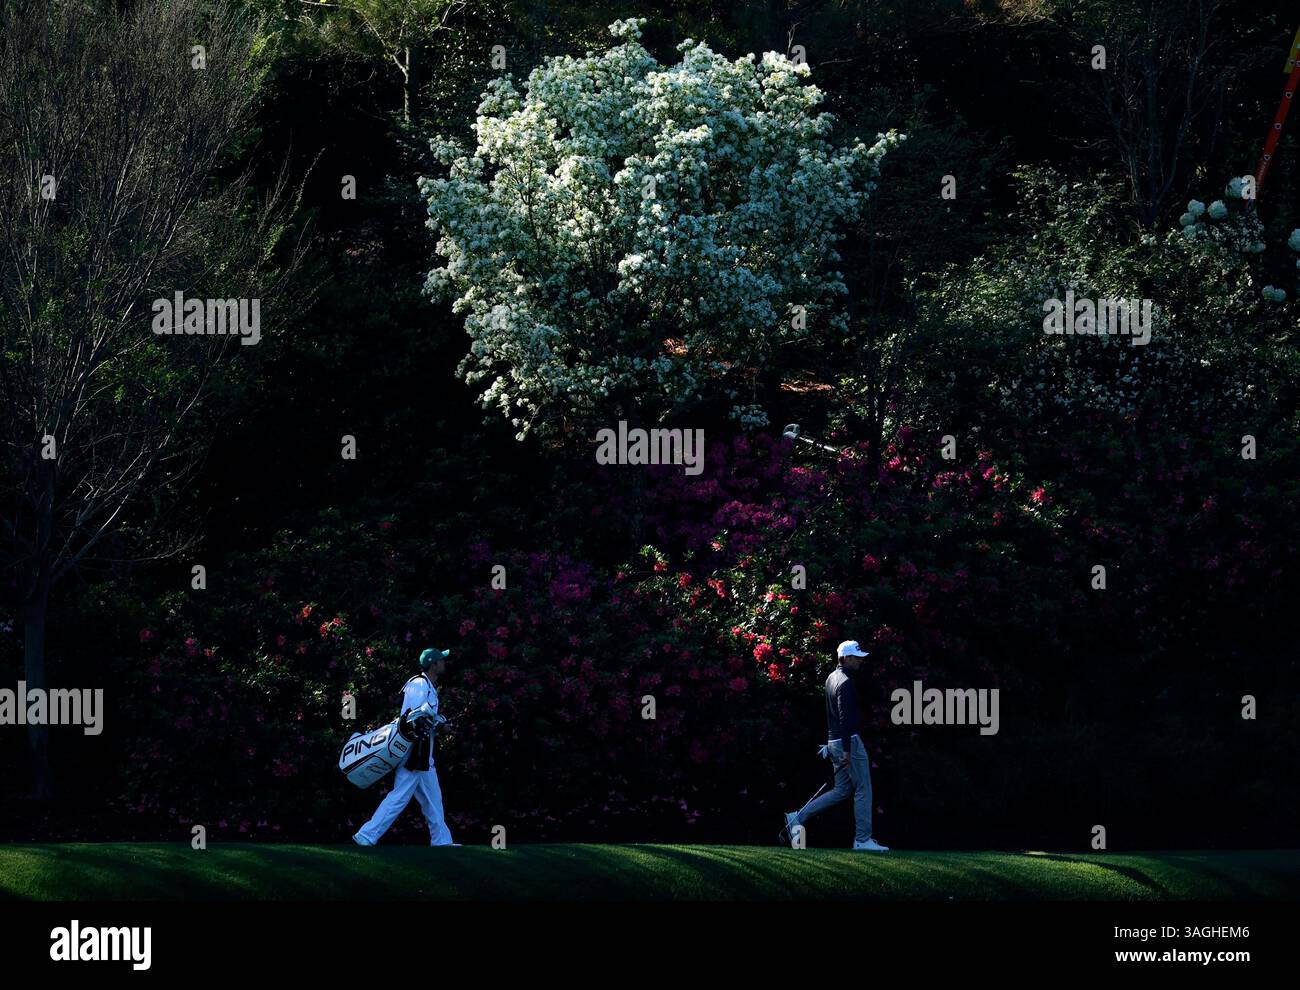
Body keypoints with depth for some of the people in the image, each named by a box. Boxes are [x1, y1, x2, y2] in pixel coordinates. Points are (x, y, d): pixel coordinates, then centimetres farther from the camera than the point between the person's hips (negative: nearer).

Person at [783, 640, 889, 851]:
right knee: (863, 790, -2)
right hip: (849, 741, -10)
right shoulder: (845, 682, -16)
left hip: (833, 741, 10)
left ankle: (797, 818, 9)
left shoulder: (831, 678, 15)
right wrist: (847, 750, -25)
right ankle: (863, 840, 0)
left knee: (842, 790, 14)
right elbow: (845, 717, -22)